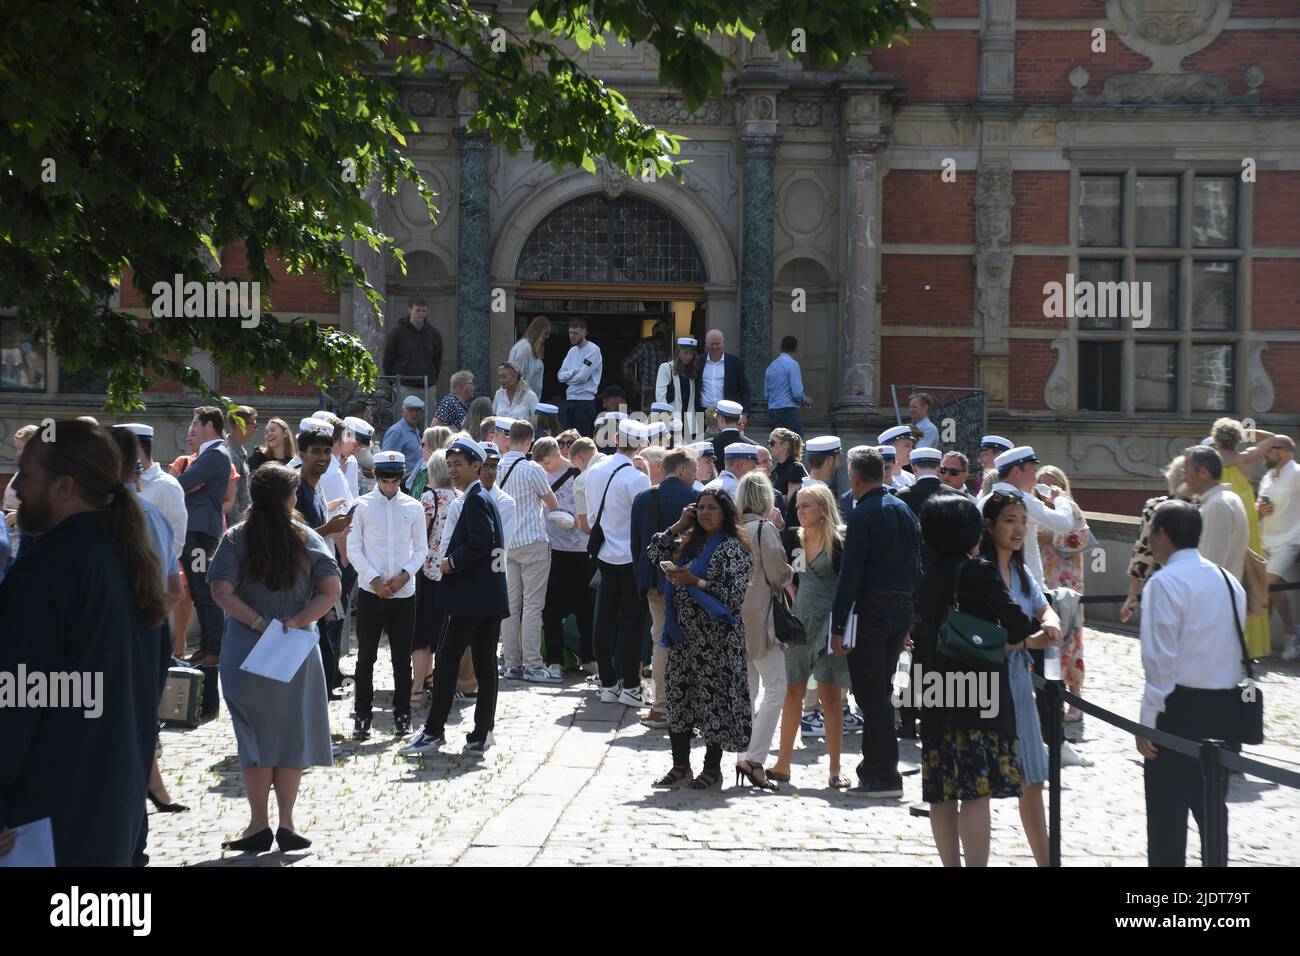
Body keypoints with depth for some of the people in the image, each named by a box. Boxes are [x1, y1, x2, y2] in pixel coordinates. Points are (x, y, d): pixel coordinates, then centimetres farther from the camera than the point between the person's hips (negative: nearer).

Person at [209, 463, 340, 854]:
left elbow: (222, 591, -13)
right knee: (292, 733, 9)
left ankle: (258, 824, 9)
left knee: (255, 734, 7)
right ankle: (286, 822, 11)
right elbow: (331, 590, -7)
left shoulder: (235, 539, -3)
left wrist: (260, 624, -13)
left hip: (247, 650, -1)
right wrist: (296, 622, -12)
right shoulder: (308, 539, 0)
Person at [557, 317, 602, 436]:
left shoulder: (593, 350, -8)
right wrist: (574, 372, -10)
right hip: (569, 400, 7)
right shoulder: (572, 350, 15)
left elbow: (582, 376, -17)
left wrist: (567, 375, 0)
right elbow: (560, 376, 8)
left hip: (585, 401, -7)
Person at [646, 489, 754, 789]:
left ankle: (712, 769, 7)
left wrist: (695, 582, -20)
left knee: (713, 699, -2)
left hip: (716, 638, -7)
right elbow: (656, 554, 9)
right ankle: (681, 767, 15)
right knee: (678, 697, 8)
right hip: (684, 635, 7)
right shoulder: (689, 542, 15)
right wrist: (679, 526, 3)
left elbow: (735, 594, -15)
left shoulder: (732, 547, -8)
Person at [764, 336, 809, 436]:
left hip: (772, 411, 8)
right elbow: (797, 393, -16)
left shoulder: (771, 366, 13)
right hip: (788, 412, -8)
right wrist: (806, 401, 6)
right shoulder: (792, 364, -9)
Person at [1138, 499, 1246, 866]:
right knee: (1212, 805, 16)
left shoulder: (1165, 582, -12)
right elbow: (1238, 648, 13)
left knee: (1167, 811, 0)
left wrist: (1148, 722, -12)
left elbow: (1161, 660, -16)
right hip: (1226, 707, 7)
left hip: (1180, 707, -7)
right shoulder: (1229, 582, 10)